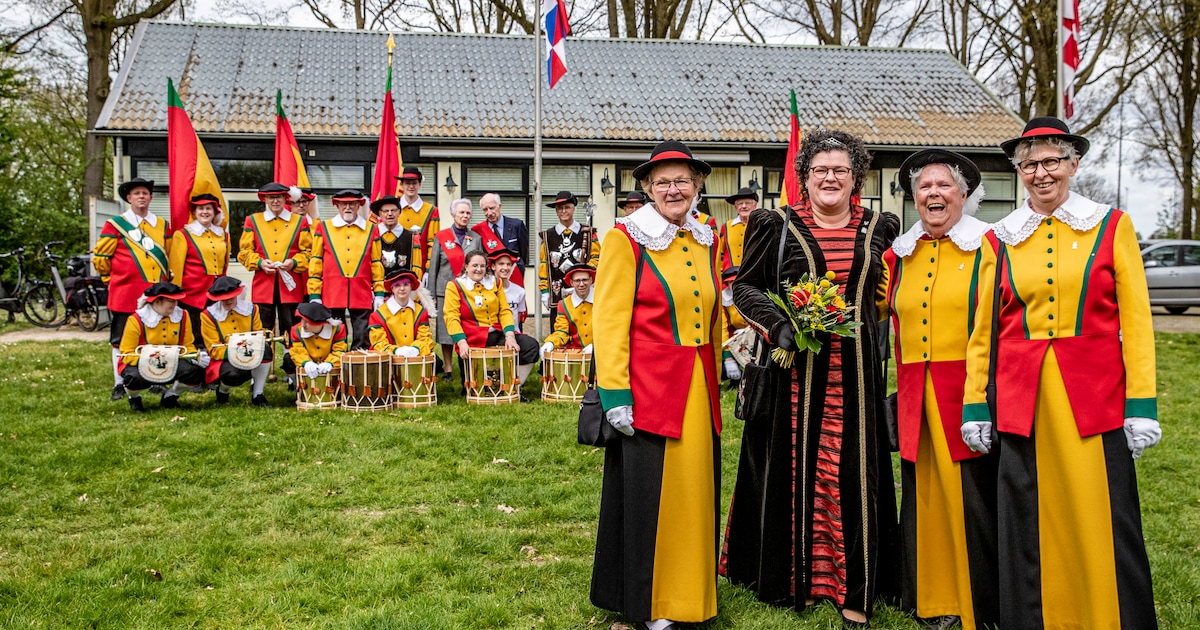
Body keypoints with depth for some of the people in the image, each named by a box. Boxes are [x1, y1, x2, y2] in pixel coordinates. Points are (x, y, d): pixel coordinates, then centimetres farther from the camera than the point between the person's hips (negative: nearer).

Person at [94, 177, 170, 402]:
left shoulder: (161, 225, 12)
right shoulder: (115, 225, -1)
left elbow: (168, 256, 23)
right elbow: (99, 257, 3)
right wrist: (112, 279, 8)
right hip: (125, 294, -3)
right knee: (121, 340, 2)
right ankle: (119, 384, 10)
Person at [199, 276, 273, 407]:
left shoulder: (251, 309, 3)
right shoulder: (209, 315, -6)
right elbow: (214, 350, -9)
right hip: (223, 360, -3)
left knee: (265, 350, -31)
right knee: (233, 373, -39)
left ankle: (257, 395, -12)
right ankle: (222, 390, 3)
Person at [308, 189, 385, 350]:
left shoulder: (370, 230, 11)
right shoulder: (323, 228, 8)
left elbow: (377, 263, 13)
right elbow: (315, 263, 7)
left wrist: (379, 293, 7)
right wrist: (314, 295, 1)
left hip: (362, 295, 1)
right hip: (332, 294, -1)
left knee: (362, 342, 0)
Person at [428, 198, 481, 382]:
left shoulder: (475, 238, 10)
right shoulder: (441, 237, 4)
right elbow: (433, 266, 4)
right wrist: (431, 294, 0)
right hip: (446, 290, -1)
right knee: (446, 331, 2)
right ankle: (448, 370, 9)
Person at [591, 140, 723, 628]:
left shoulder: (705, 241, 11)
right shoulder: (626, 239, -7)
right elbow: (609, 321, -12)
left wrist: (713, 380, 17)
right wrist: (614, 394, -17)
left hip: (698, 390, 6)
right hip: (648, 389, -6)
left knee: (695, 490, 12)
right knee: (647, 494, 2)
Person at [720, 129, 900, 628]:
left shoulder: (878, 228, 10)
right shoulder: (778, 226, 3)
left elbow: (888, 293, 22)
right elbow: (745, 286, 4)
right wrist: (777, 325, -12)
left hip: (856, 371, 2)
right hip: (795, 368, -2)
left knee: (853, 471, 1)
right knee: (793, 469, 3)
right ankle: (791, 581, 16)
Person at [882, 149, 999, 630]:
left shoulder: (988, 247, 1)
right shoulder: (900, 255, 14)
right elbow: (890, 320, 20)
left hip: (969, 393, -4)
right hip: (916, 398, 4)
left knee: (972, 496, -2)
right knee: (925, 494, 7)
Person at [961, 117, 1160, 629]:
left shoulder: (1112, 227, 5)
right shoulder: (999, 240, 9)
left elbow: (1136, 322, 1)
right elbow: (982, 331, 9)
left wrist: (1141, 407, -6)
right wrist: (975, 408, 4)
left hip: (1095, 396, -1)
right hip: (1022, 400, 2)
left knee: (1104, 521, 0)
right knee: (1026, 525, 6)